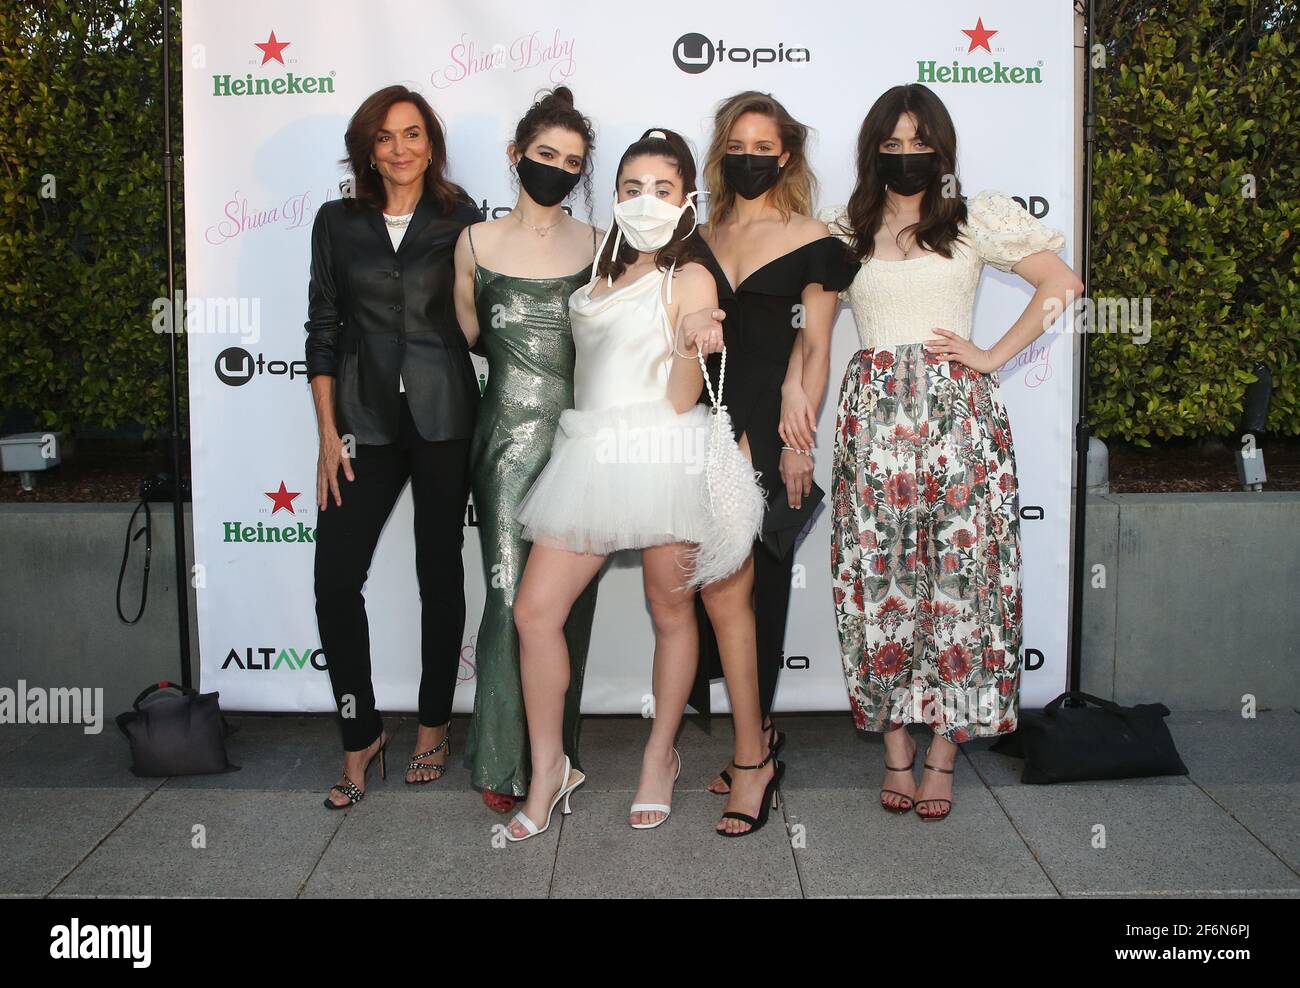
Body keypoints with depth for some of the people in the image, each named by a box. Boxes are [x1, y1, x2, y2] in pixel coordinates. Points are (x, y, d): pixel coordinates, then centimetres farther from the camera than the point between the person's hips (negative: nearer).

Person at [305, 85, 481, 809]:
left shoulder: (460, 220, 6)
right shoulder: (338, 223, 8)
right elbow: (323, 330, 6)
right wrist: (328, 435, 1)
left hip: (444, 416, -1)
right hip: (366, 418, 1)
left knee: (441, 570, 7)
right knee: (336, 576, -7)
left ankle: (435, 722, 23)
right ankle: (361, 735, 9)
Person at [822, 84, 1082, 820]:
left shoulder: (978, 219, 7)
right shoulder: (845, 231, 14)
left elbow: (1063, 284, 3)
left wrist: (993, 356, -3)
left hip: (957, 413, -1)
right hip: (872, 417, 2)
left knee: (958, 576, -3)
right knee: (879, 578, 0)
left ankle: (943, 751, 7)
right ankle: (895, 747, 12)